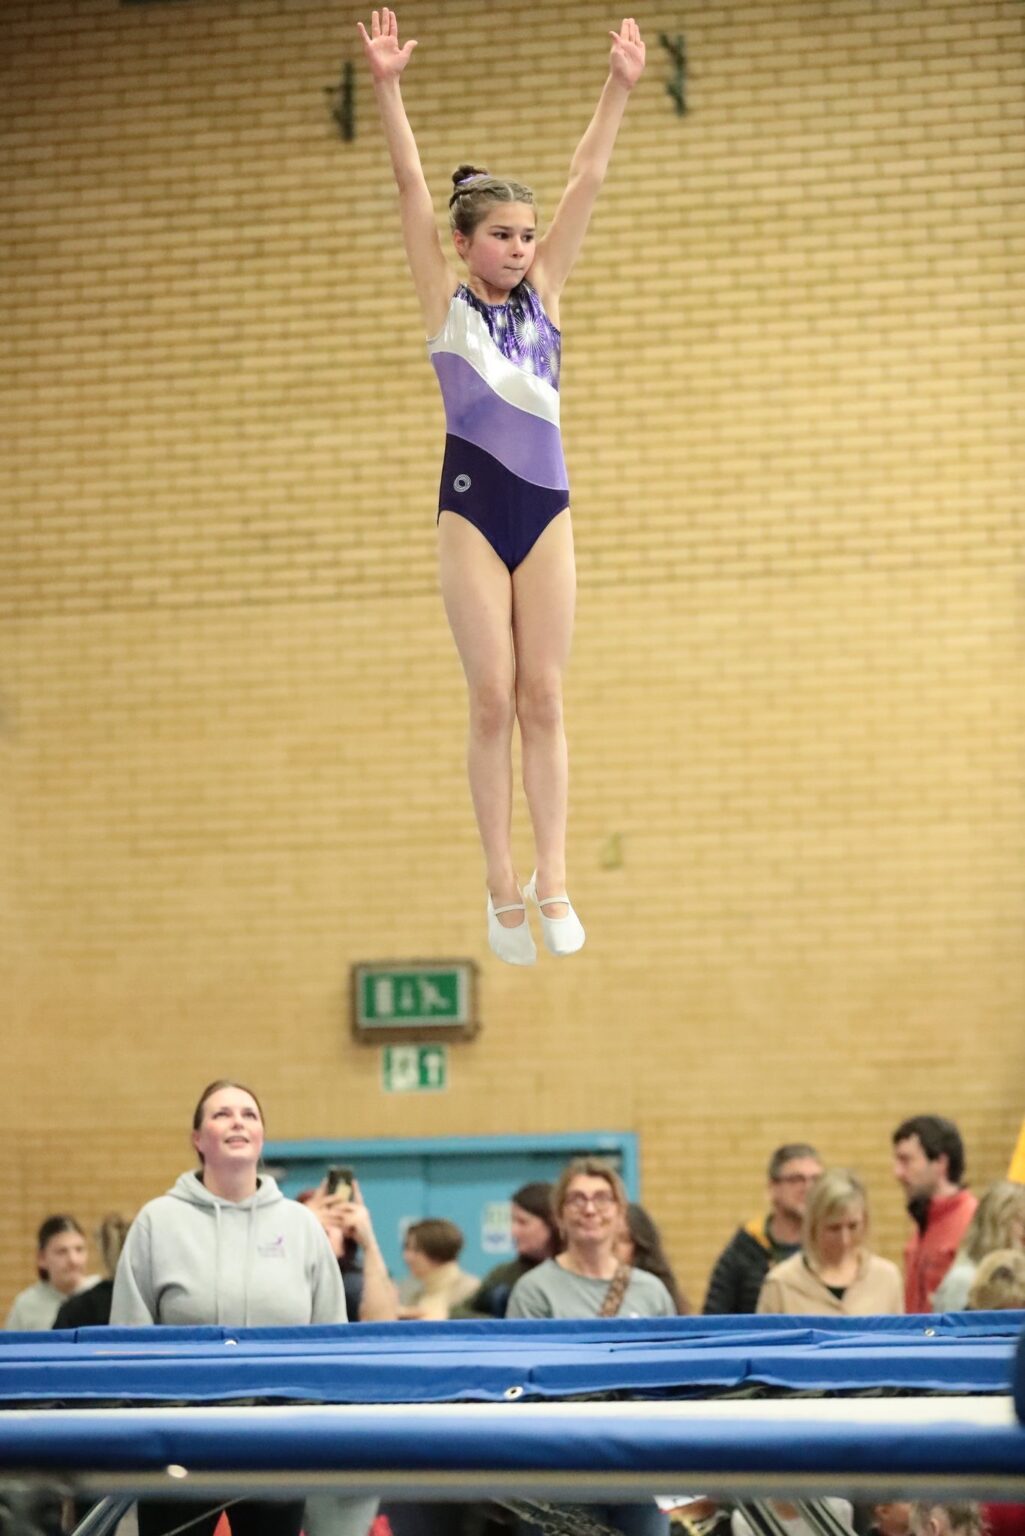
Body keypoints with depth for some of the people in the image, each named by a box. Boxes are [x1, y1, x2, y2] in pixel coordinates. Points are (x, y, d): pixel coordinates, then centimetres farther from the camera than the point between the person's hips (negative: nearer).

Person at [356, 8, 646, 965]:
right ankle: (501, 887, 2)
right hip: (472, 509, -3)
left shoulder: (543, 293, 9)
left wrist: (619, 87, -2)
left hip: (545, 507, 3)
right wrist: (386, 89, -16)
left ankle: (551, 883, 2)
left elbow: (586, 181, 4)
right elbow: (411, 187, -7)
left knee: (543, 697, 2)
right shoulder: (446, 302, 2)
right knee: (493, 700, -3)